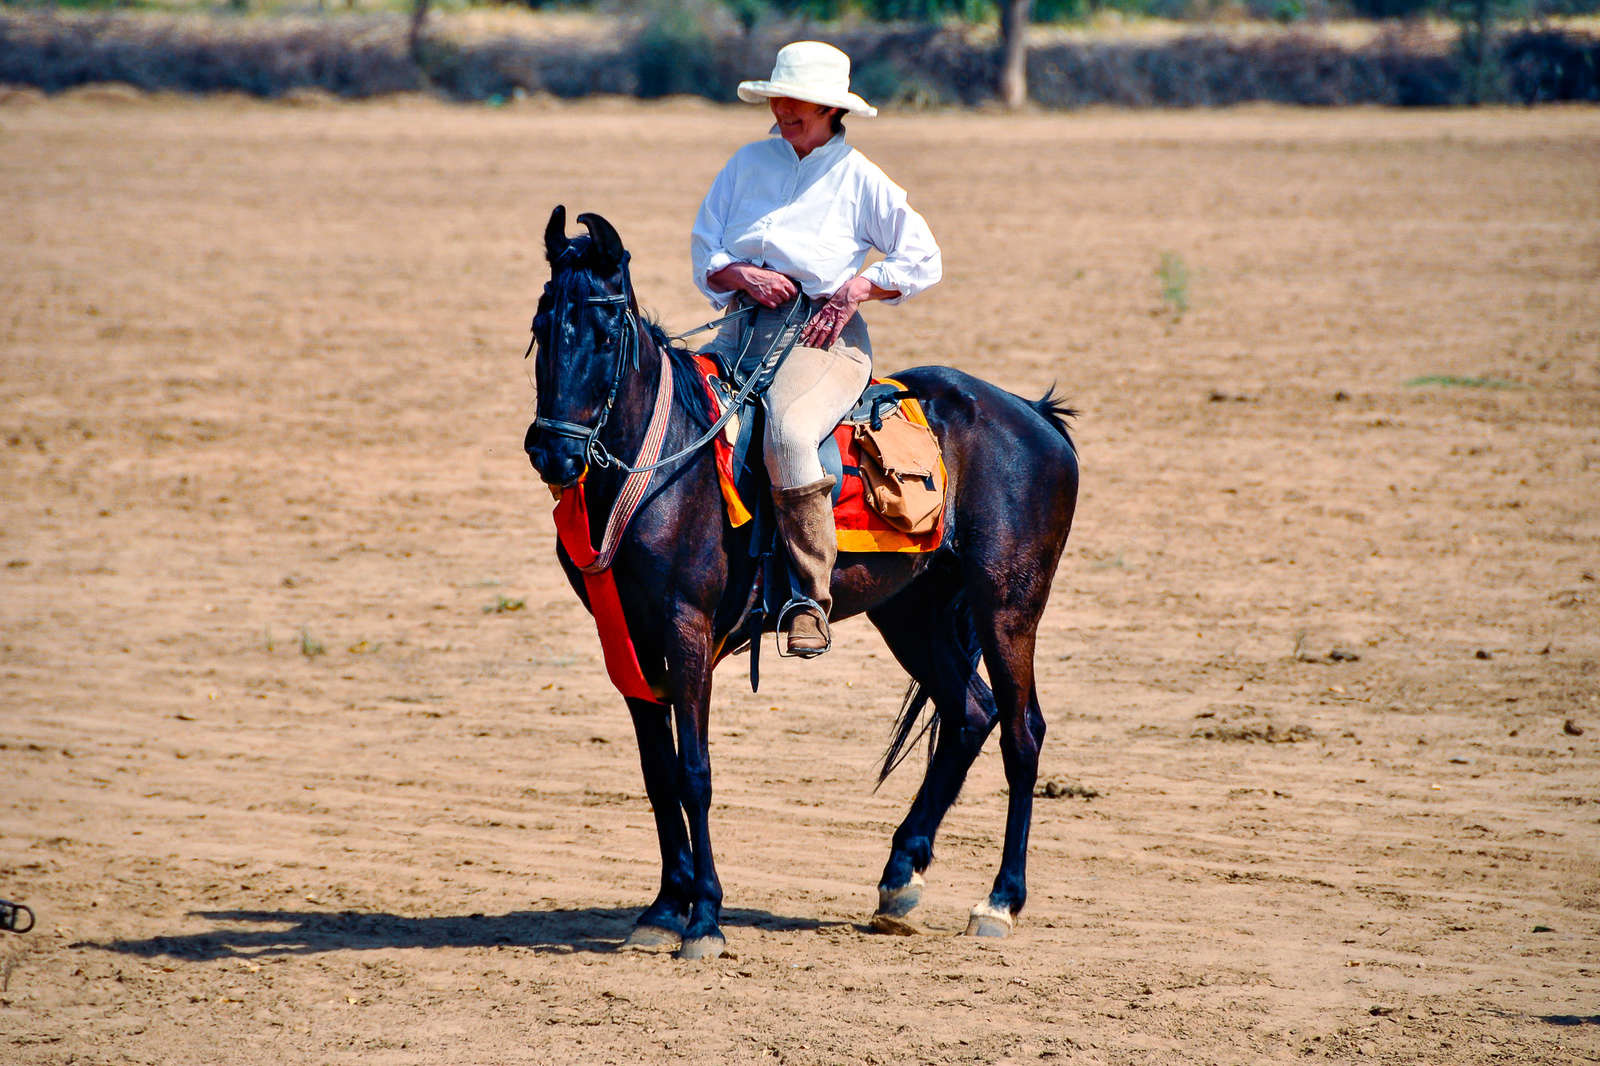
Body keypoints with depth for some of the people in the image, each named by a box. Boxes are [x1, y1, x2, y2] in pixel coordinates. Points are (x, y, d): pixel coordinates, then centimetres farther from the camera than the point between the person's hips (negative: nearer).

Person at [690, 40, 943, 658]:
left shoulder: (858, 178, 3)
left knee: (788, 430, -35)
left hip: (825, 334, -5)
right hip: (743, 331, 5)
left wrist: (860, 286, -11)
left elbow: (923, 261, 3)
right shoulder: (748, 164, 13)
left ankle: (811, 597, -30)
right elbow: (704, 253, 11)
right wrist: (745, 276, -9)